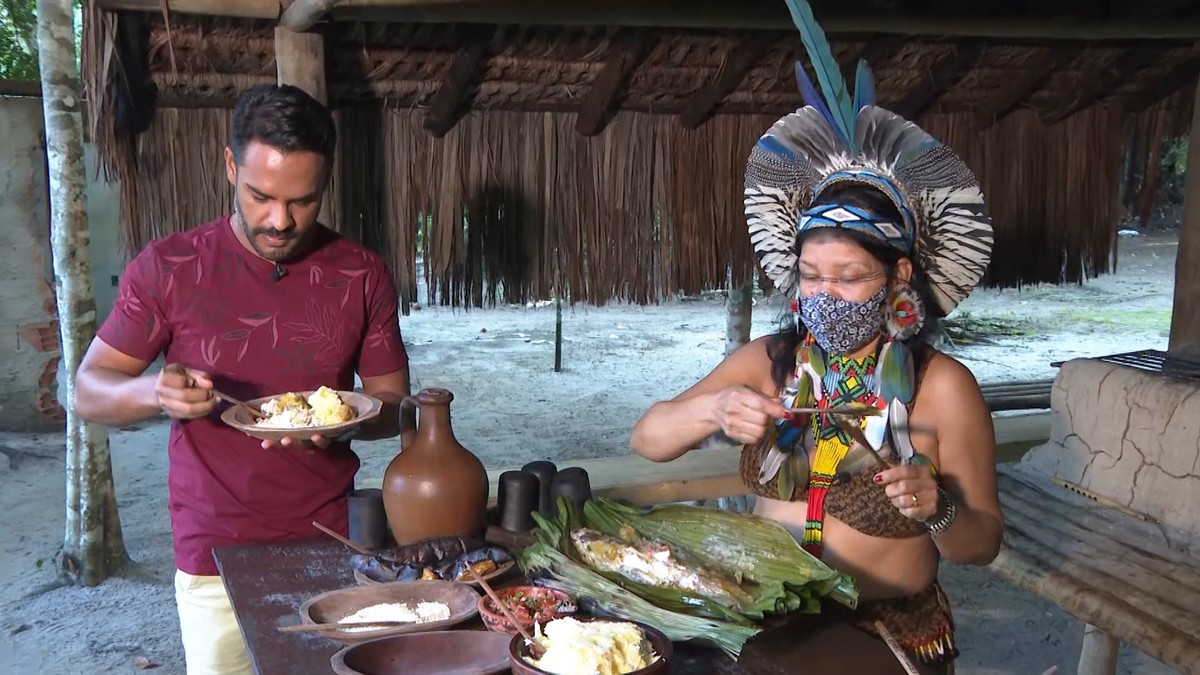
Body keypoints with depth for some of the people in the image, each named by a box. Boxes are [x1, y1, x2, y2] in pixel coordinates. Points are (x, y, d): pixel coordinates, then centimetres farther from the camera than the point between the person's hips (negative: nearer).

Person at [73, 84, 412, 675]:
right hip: (215, 558, -1)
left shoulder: (362, 276, -2)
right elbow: (89, 392, 0)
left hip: (330, 549, 1)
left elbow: (393, 406, 4)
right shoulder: (167, 268, -5)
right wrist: (157, 393, -22)